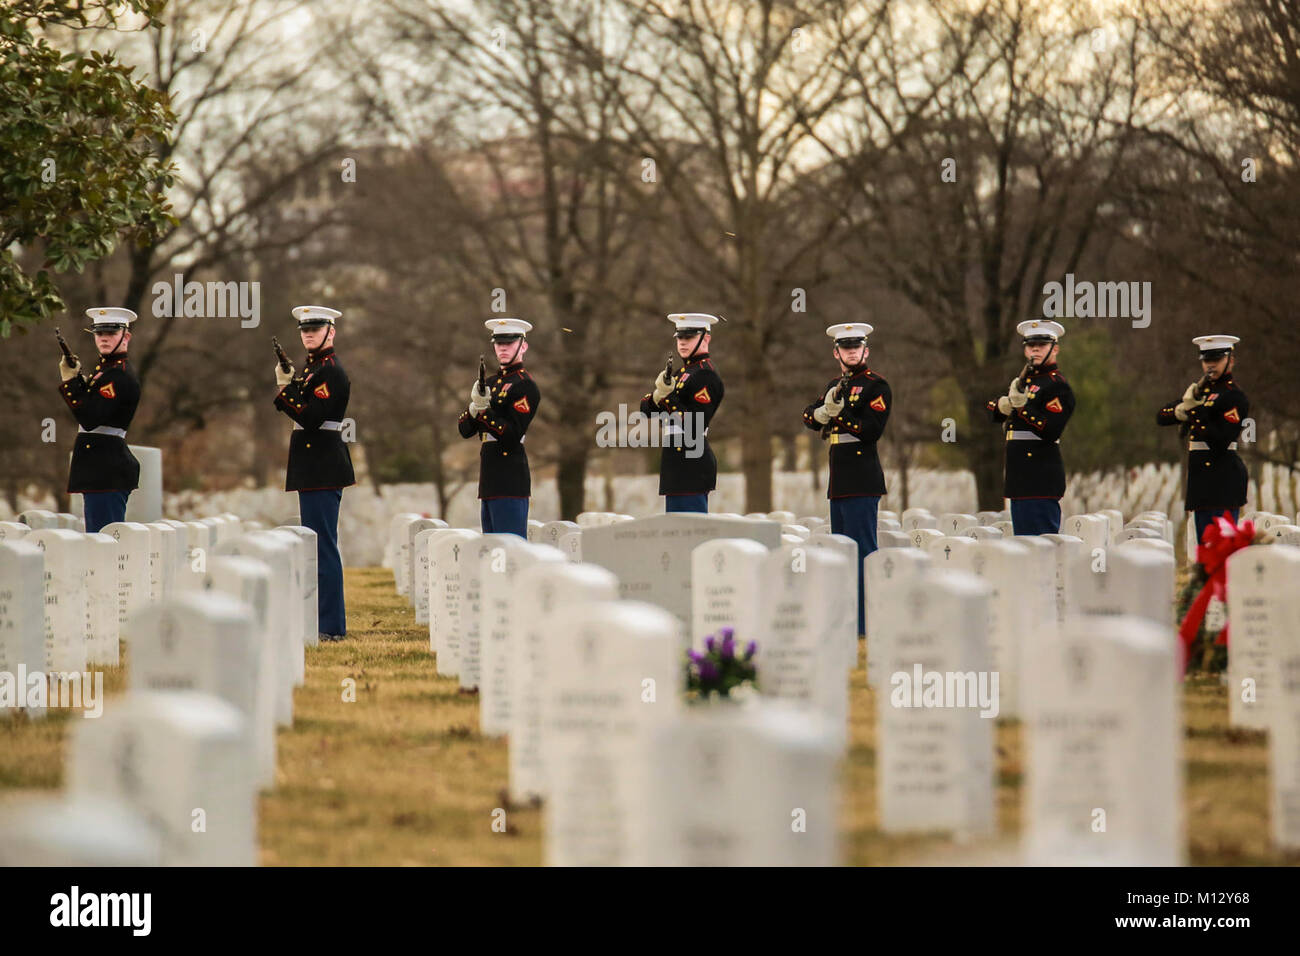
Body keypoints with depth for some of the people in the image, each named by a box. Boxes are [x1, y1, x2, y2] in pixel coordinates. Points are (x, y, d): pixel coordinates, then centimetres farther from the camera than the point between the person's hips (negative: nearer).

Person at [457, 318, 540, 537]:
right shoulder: (491, 383, 19)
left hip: (510, 479, -9)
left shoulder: (525, 385, -8)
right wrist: (474, 407, -7)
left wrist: (484, 411, -19)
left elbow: (512, 435, -15)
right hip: (490, 481, 9)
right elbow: (464, 429, 13)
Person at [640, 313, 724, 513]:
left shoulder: (705, 375, -11)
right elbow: (646, 407, 13)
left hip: (690, 466, -10)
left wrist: (668, 397, -21)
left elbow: (693, 427, -18)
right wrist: (657, 397, -9)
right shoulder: (685, 371, 19)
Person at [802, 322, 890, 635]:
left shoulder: (876, 386, -6)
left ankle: (866, 624, -11)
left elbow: (872, 431, -13)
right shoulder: (836, 385, 18)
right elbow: (808, 415, 13)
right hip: (839, 480, 9)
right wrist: (823, 411, -8)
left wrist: (839, 412, -18)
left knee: (862, 551, -10)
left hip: (862, 480, -9)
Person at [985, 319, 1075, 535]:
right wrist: (1003, 405, -3)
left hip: (1041, 477, -9)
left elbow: (1050, 432, -18)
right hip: (1019, 477, 9)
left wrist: (1021, 406, -23)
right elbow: (992, 410, 19)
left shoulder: (1057, 385, -9)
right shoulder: (1024, 380, 18)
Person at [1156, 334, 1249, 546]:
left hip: (1223, 481, -9)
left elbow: (1220, 441, -19)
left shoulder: (1235, 397, -9)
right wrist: (1182, 410, -8)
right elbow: (1161, 417, 14)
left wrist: (1193, 412, -16)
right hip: (1201, 479, 9)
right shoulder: (1201, 389, 17)